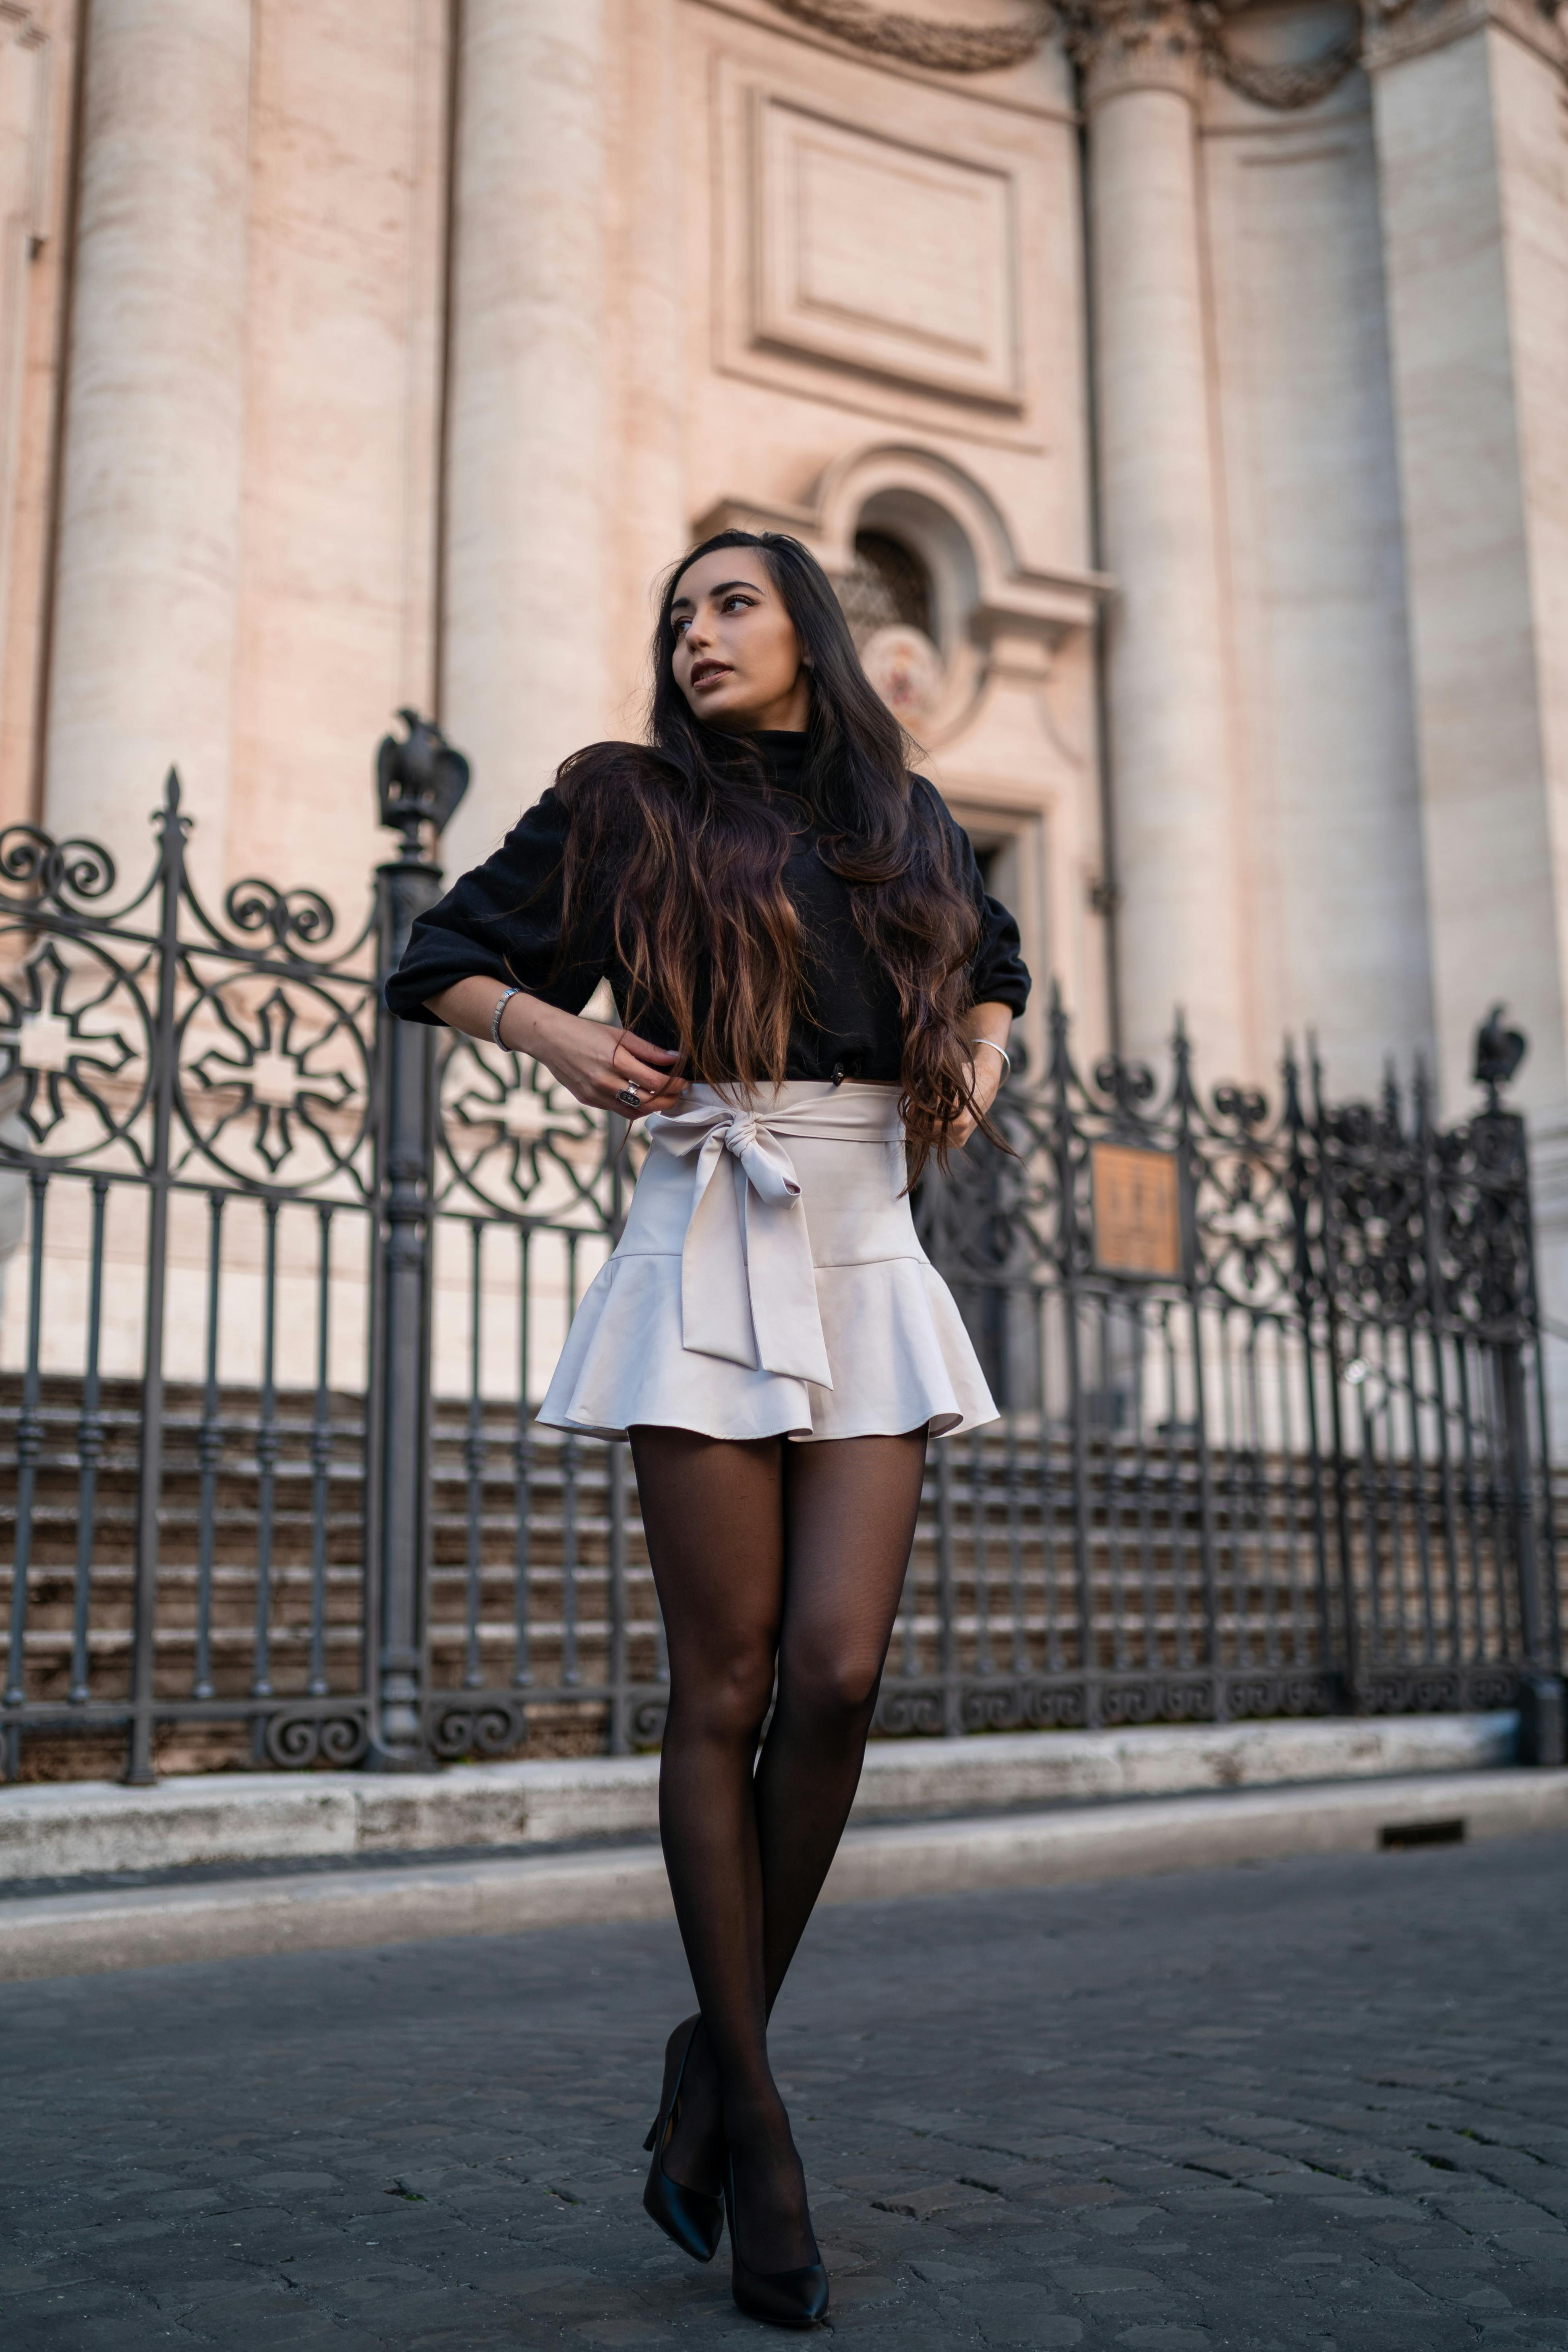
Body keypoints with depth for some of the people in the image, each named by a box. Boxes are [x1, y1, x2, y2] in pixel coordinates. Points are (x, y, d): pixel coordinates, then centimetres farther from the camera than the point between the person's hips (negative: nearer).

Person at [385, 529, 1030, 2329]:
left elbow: (993, 962, 33)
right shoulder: (623, 807, 7)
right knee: (727, 1689, -4)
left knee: (837, 1672, -10)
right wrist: (556, 1032, -4)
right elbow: (443, 958, 15)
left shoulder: (906, 819, 16)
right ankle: (753, 2117, 9)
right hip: (708, 1253, -2)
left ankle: (717, 2055, 11)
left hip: (871, 1262, 3)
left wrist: (983, 1068, 13)